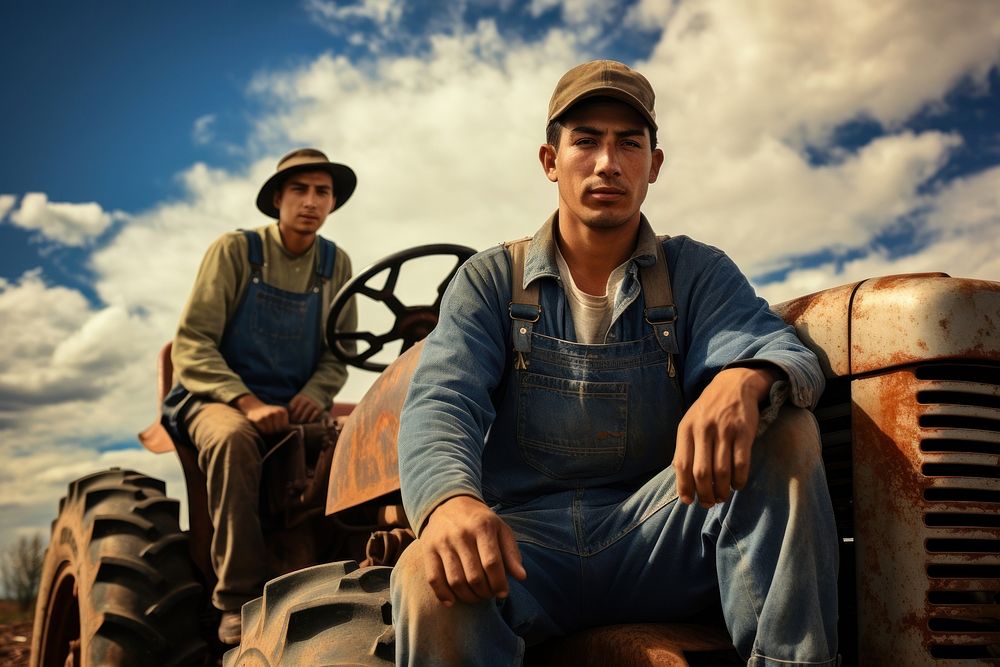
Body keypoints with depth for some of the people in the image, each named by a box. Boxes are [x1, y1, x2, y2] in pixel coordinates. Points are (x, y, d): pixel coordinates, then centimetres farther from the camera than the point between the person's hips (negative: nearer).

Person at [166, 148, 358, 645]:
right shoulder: (235, 250, -5)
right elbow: (190, 346, -11)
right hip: (219, 399, -3)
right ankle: (239, 599, -30)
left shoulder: (336, 264, 6)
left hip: (296, 409, 3)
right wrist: (247, 402, -25)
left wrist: (315, 393, -14)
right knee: (232, 437, -38)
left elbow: (339, 351, 9)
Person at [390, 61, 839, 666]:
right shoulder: (491, 281, 8)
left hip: (658, 540, 2)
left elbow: (786, 352, -8)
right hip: (523, 534, -2)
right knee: (430, 580, -36)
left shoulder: (697, 274, 9)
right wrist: (450, 499, -32)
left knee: (784, 433, -23)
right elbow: (442, 401, -7)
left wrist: (744, 381, -36)